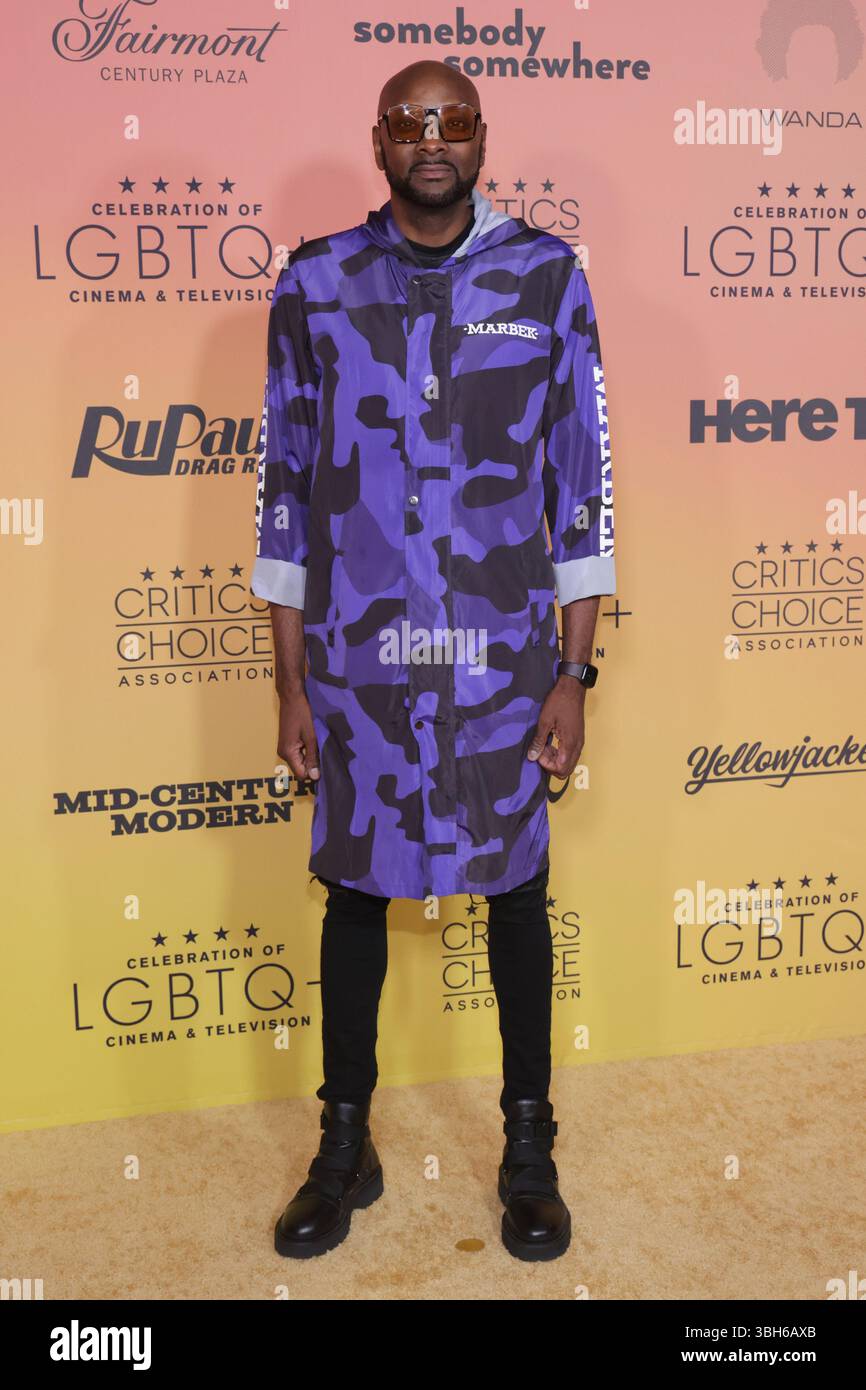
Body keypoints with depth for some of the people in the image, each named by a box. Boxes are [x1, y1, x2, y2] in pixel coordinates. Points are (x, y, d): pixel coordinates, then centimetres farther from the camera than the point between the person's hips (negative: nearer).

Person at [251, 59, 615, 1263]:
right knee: (355, 889, 11)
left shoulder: (548, 278, 1)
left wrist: (573, 675, -3)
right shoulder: (314, 285, 2)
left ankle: (530, 1150, 30)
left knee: (516, 891, 10)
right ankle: (345, 1149, 31)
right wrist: (291, 684, 1)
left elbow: (583, 484, 1)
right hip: (357, 659, 1)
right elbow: (285, 493, 4)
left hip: (506, 654, 0)